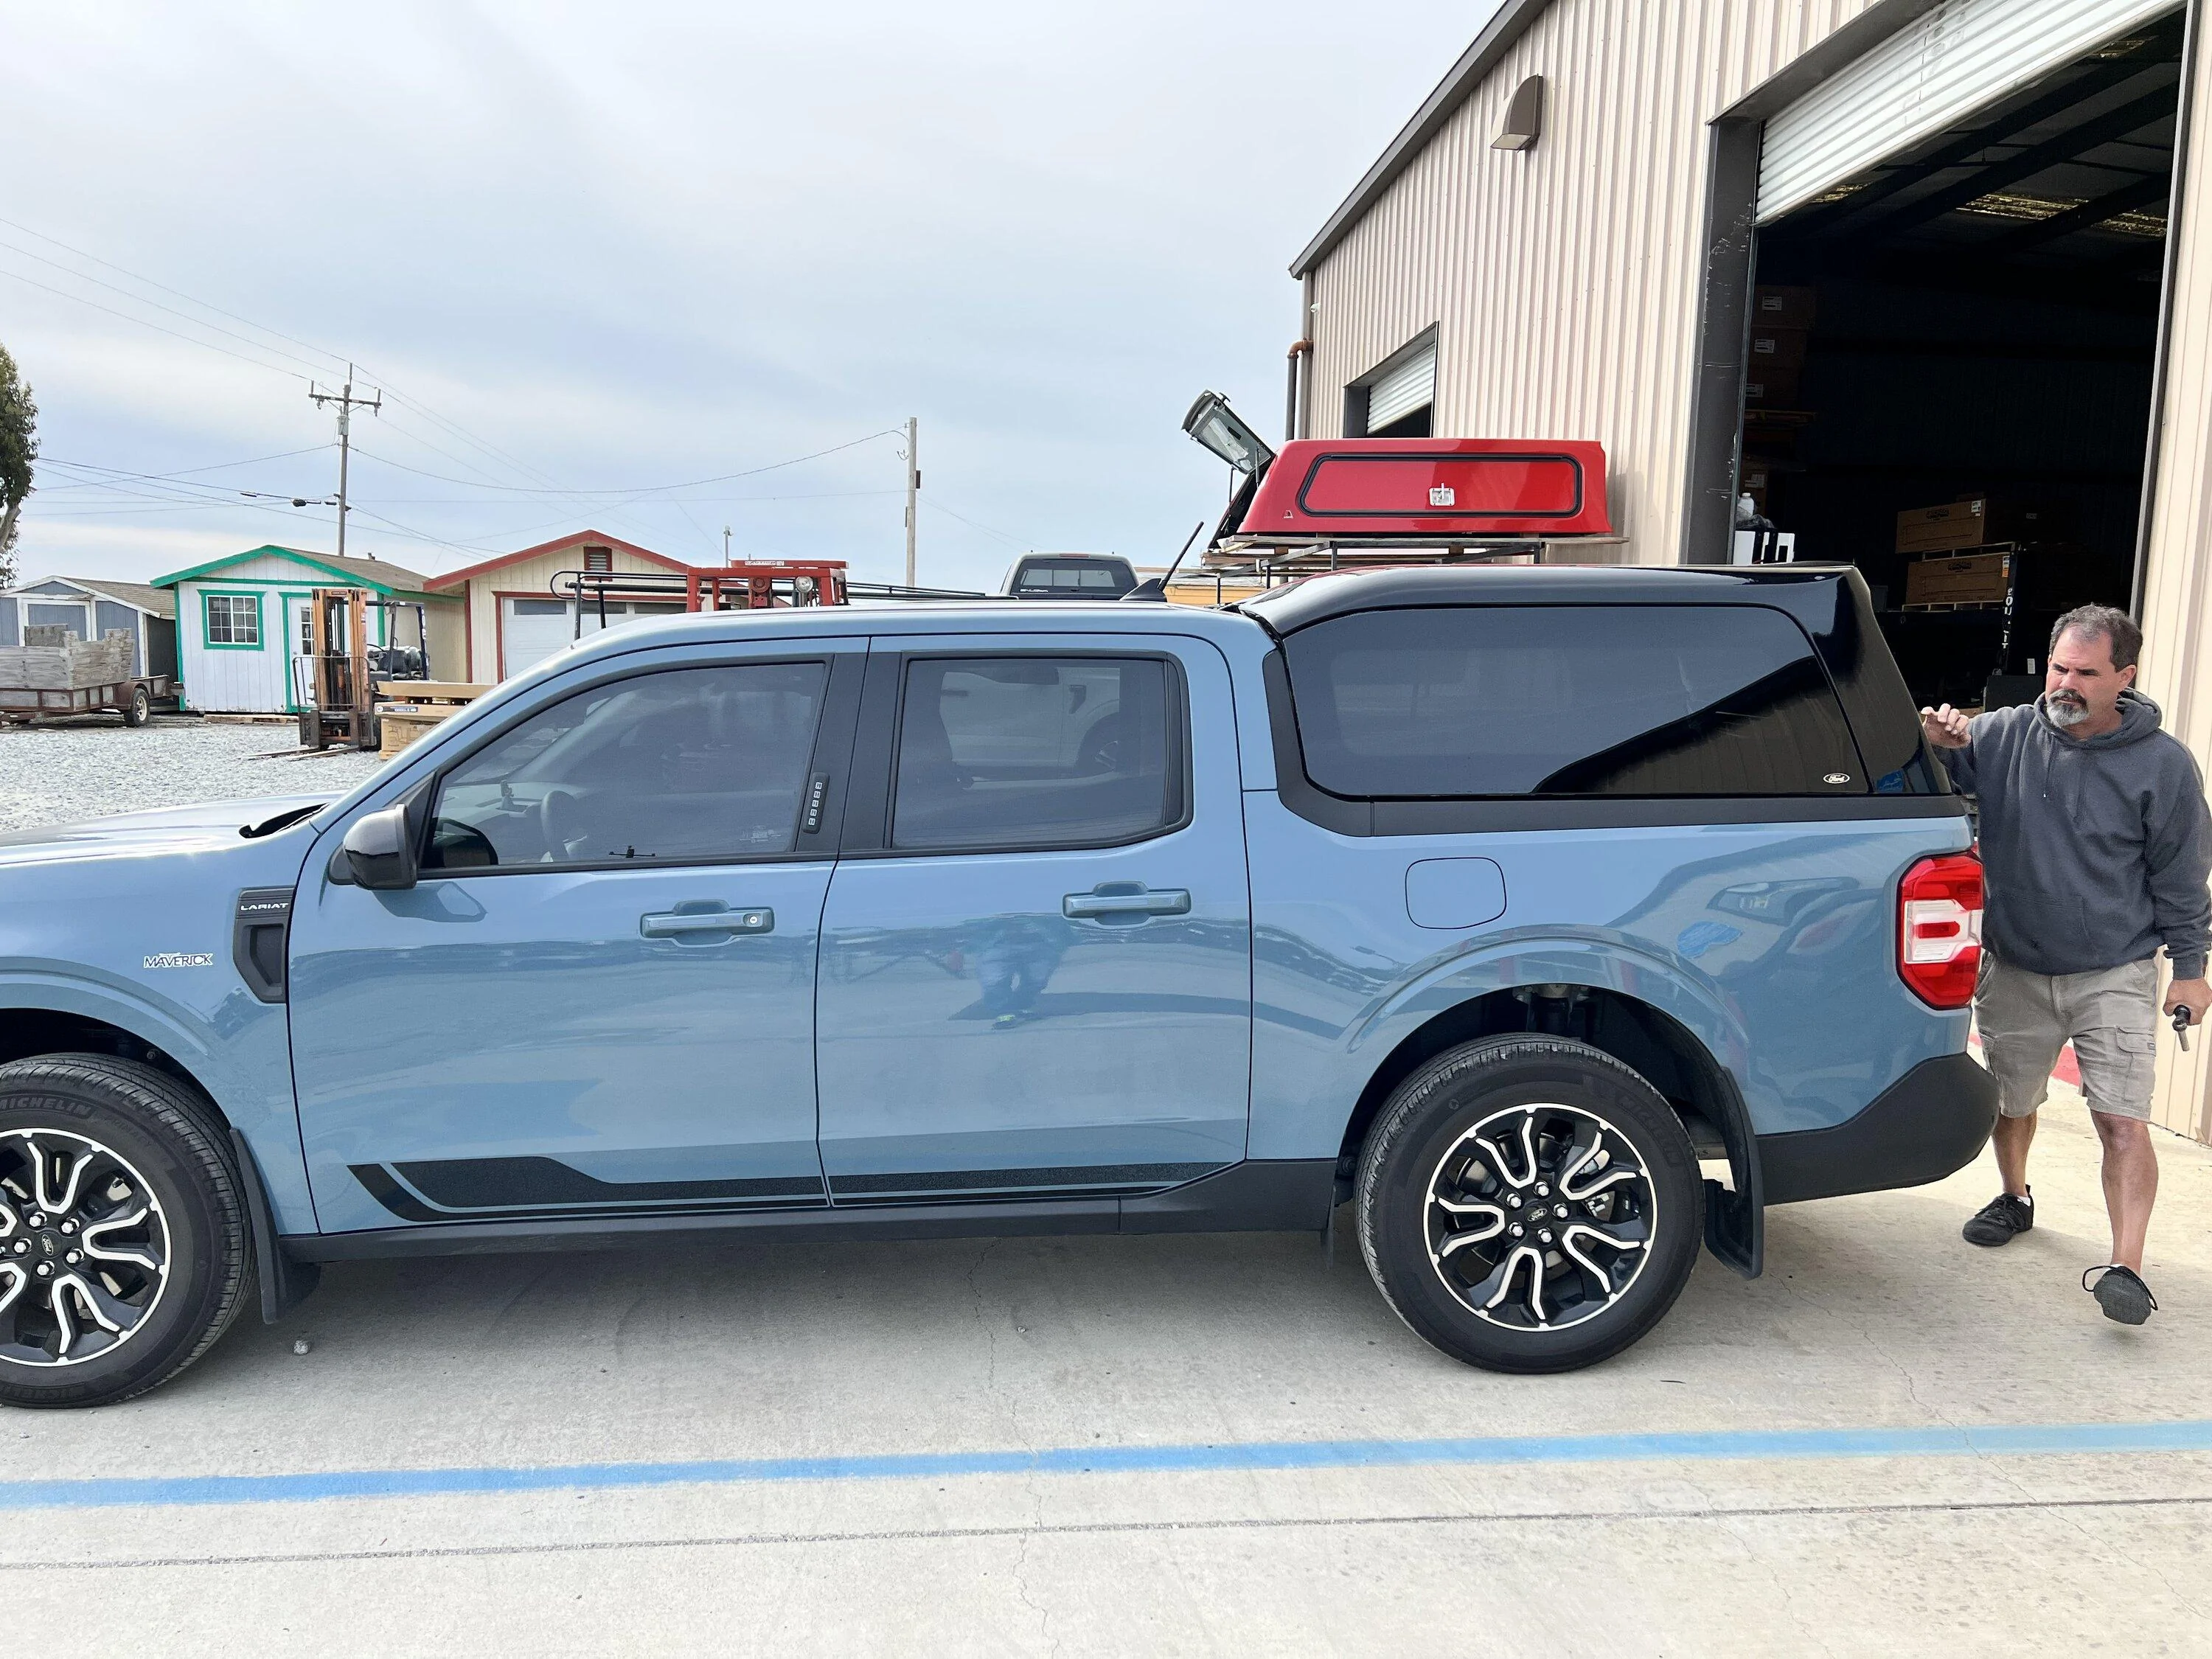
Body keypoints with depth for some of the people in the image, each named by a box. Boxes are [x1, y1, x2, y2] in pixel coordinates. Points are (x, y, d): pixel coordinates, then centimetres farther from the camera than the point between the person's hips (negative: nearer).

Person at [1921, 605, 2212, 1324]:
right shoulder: (2003, 735, -5)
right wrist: (1935, 744, -24)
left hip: (2116, 976, -2)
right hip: (2014, 968, 3)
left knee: (2123, 1123, -10)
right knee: (2010, 1102, 18)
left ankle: (2125, 1267, -2)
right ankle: (2014, 1198, 43)